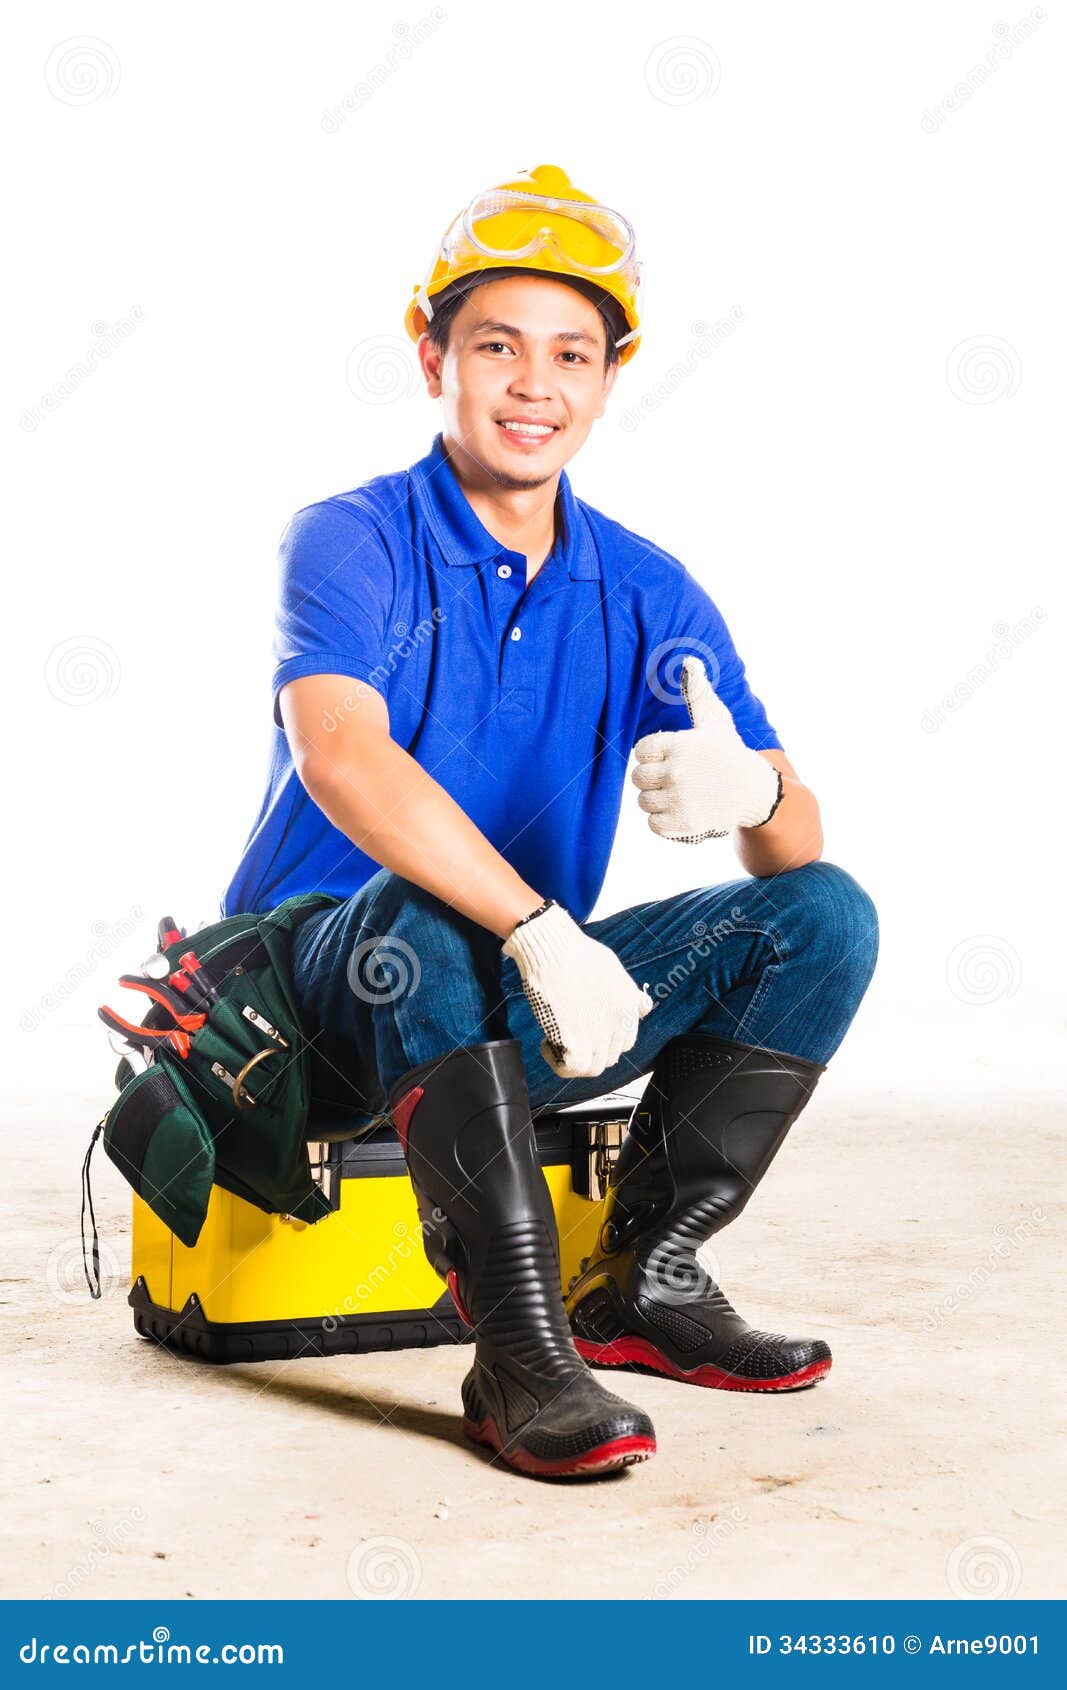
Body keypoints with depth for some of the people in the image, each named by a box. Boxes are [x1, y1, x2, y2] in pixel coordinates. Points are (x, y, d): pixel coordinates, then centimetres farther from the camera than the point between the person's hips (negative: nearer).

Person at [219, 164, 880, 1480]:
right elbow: (340, 756, -31)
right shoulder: (351, 542, -10)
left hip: (528, 1007, 5)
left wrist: (752, 790, -30)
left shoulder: (646, 593, 4)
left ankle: (644, 1282, -8)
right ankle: (522, 1357, -32)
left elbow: (799, 843, -5)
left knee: (826, 915, -10)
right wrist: (537, 929, -42)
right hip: (325, 988, -5)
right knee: (422, 912, -39)